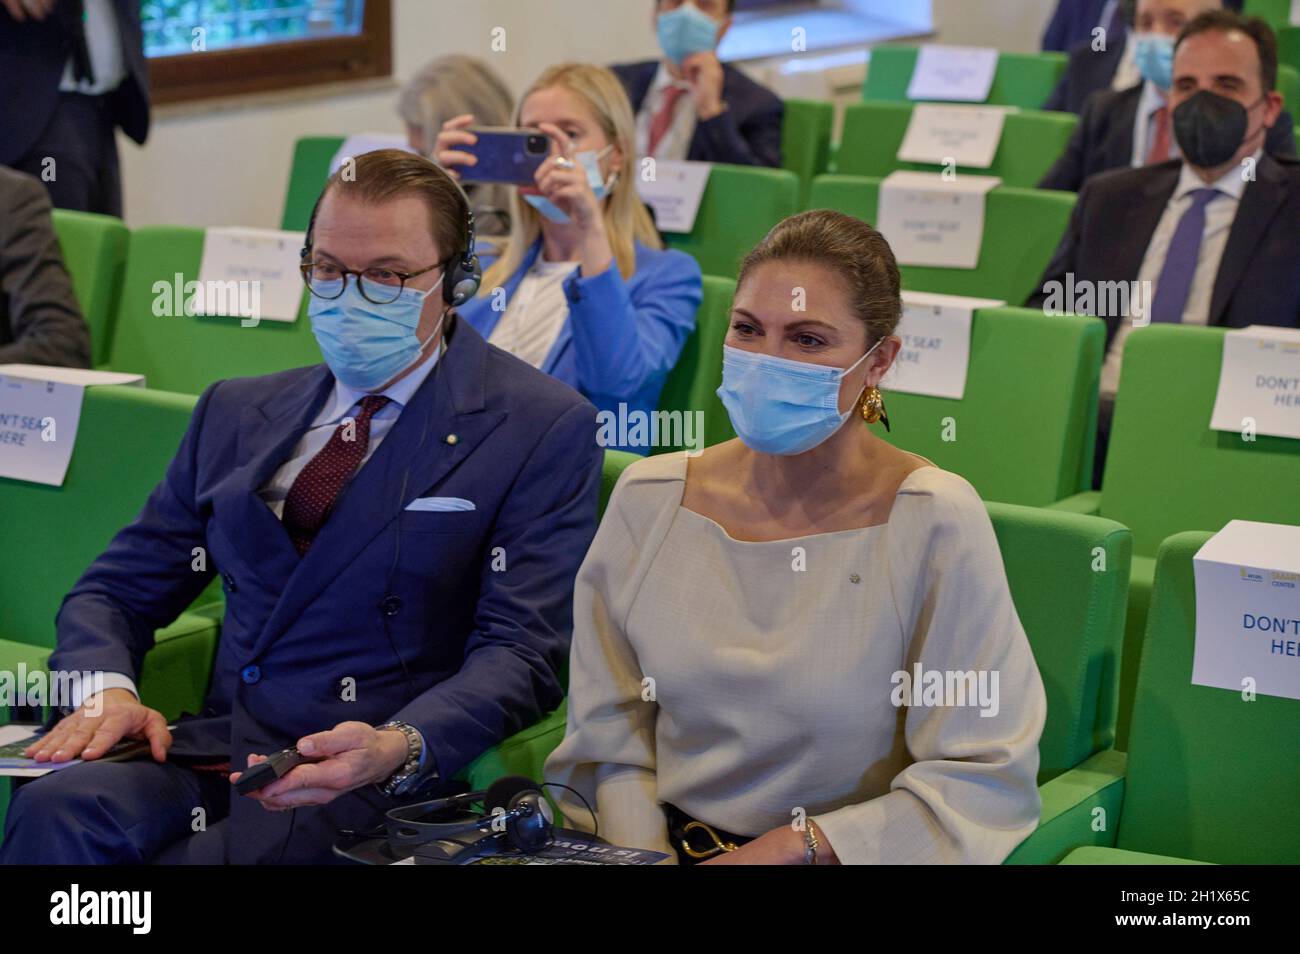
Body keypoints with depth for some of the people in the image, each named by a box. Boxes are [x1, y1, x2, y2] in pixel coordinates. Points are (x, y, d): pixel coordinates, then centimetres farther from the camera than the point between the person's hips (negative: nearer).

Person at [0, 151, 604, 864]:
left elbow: (519, 651, -6)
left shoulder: (543, 430, 2)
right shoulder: (235, 415, 19)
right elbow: (118, 589, 19)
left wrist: (396, 748, -25)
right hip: (210, 752, 4)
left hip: (386, 784, -4)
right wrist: (106, 687, -5)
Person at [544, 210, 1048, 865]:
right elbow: (610, 733, 5)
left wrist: (792, 847, -15)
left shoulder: (934, 521, -11)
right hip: (667, 844, 1)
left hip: (844, 858, -1)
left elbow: (988, 776, -12)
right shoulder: (647, 499, 1)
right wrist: (645, 856, -12)